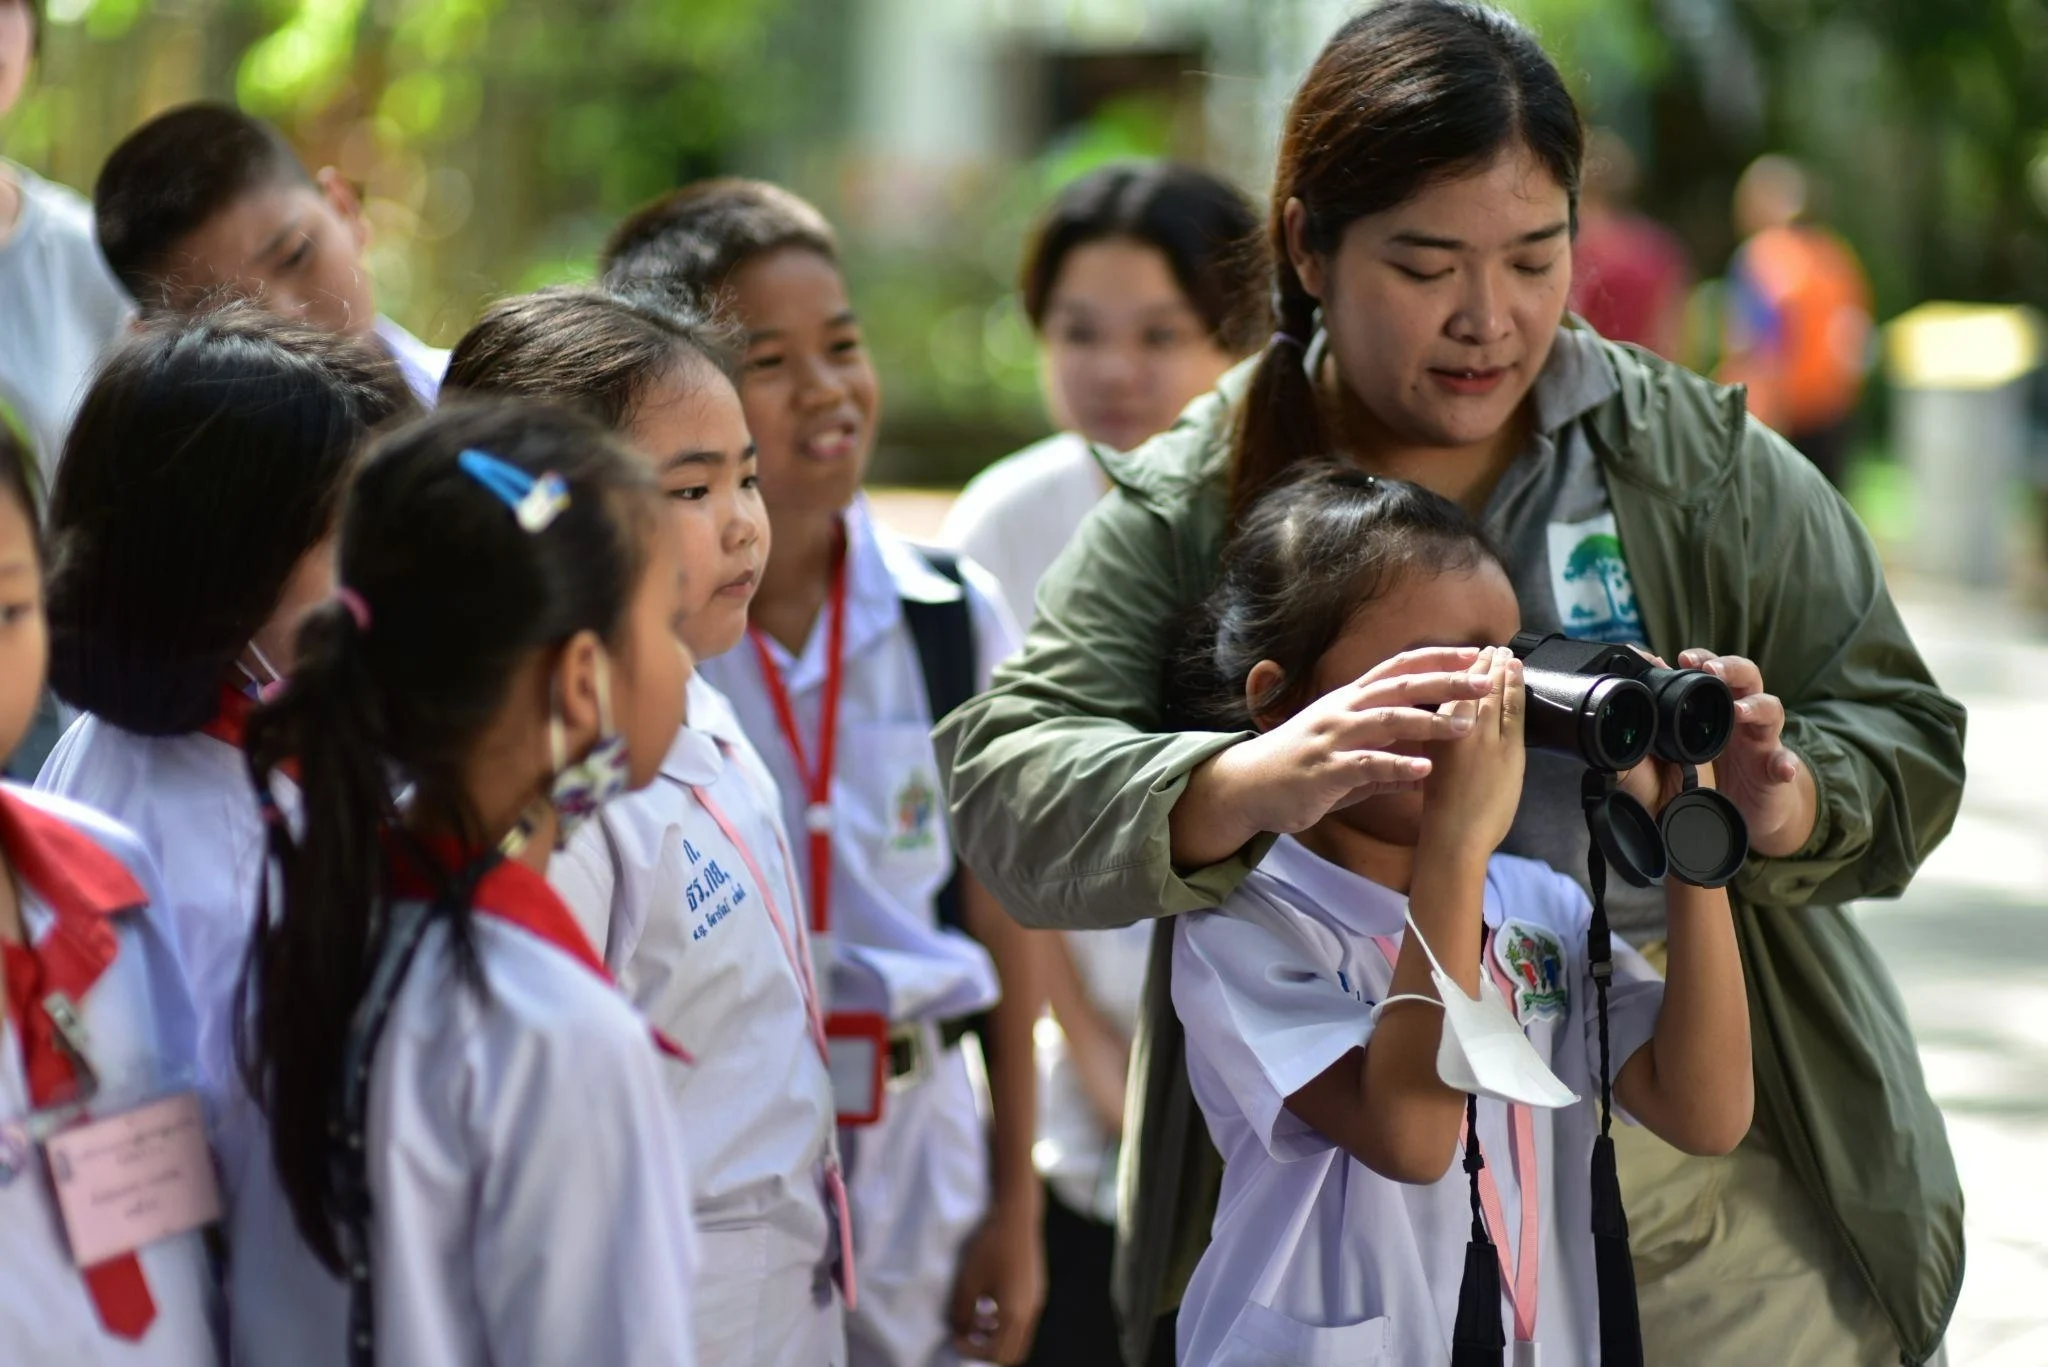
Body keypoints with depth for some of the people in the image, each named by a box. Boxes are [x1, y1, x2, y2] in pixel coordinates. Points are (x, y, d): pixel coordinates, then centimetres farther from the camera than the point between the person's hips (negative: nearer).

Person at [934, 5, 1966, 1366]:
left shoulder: (1705, 464, 0)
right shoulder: (1189, 512, -4)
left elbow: (1909, 742, 0)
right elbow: (1008, 792, -16)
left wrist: (1786, 805, -24)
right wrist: (1248, 786, -37)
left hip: (1717, 1220, 1)